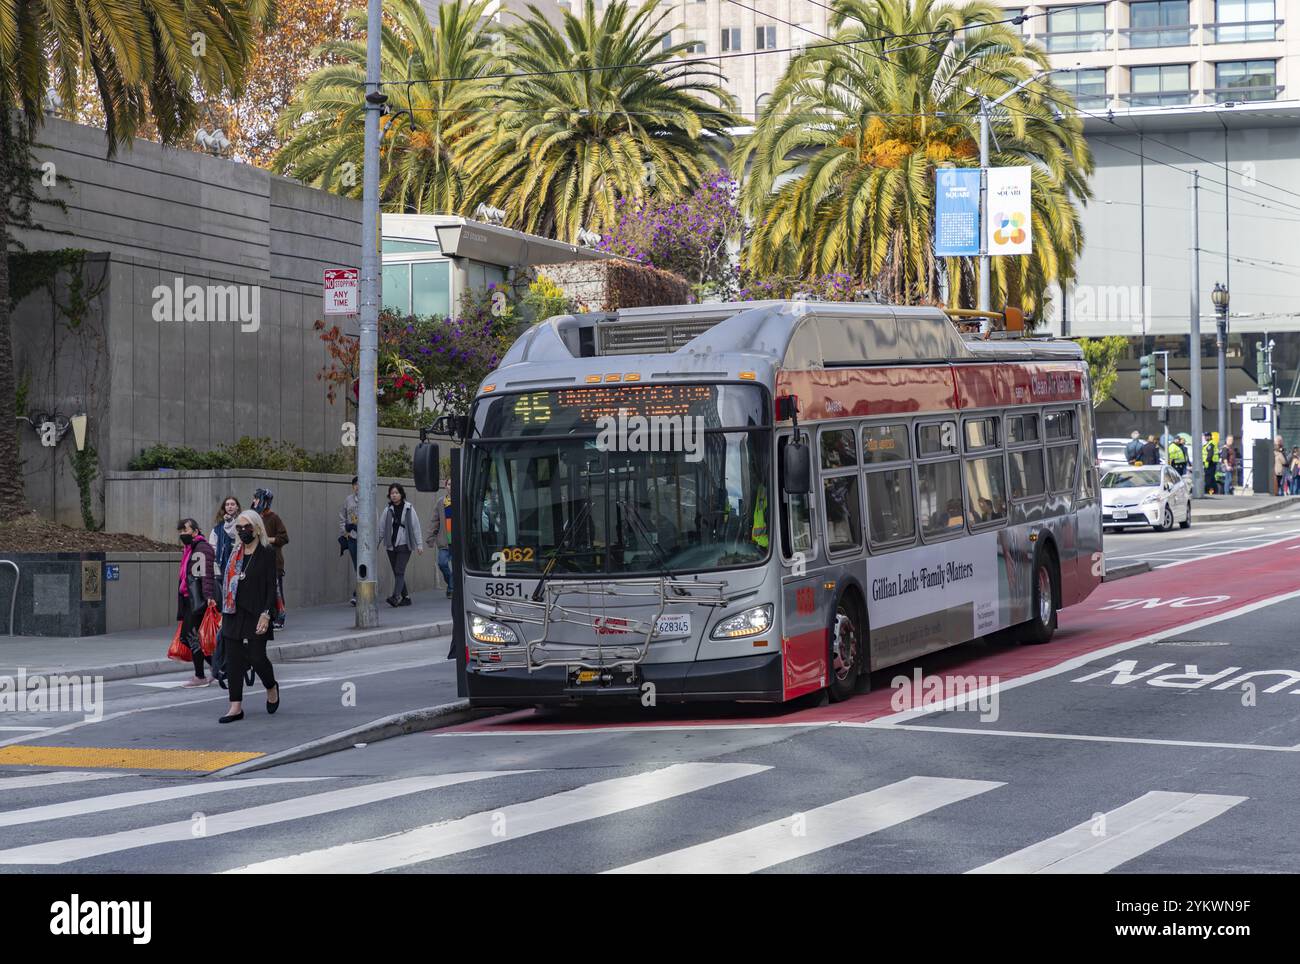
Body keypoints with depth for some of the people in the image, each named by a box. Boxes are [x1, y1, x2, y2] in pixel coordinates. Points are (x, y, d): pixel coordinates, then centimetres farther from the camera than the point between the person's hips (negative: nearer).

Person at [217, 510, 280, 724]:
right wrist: (223, 613, 12)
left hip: (255, 616, -5)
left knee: (256, 657, -5)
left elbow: (272, 586, -9)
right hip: (234, 614, 5)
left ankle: (271, 688, 26)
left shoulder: (267, 553, -4)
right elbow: (227, 583, 16)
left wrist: (266, 614, -17)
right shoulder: (236, 553, 13)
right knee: (233, 660, 1)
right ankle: (236, 706, 3)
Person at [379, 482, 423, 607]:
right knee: (397, 573, 5)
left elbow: (415, 527, 1)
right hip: (391, 545, 4)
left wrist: (419, 544, -2)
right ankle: (405, 597, 13)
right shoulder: (387, 510, 6)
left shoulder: (409, 508, 1)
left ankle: (396, 597, -23)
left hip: (404, 545, -4)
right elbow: (381, 528, 8)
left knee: (399, 571, -14)